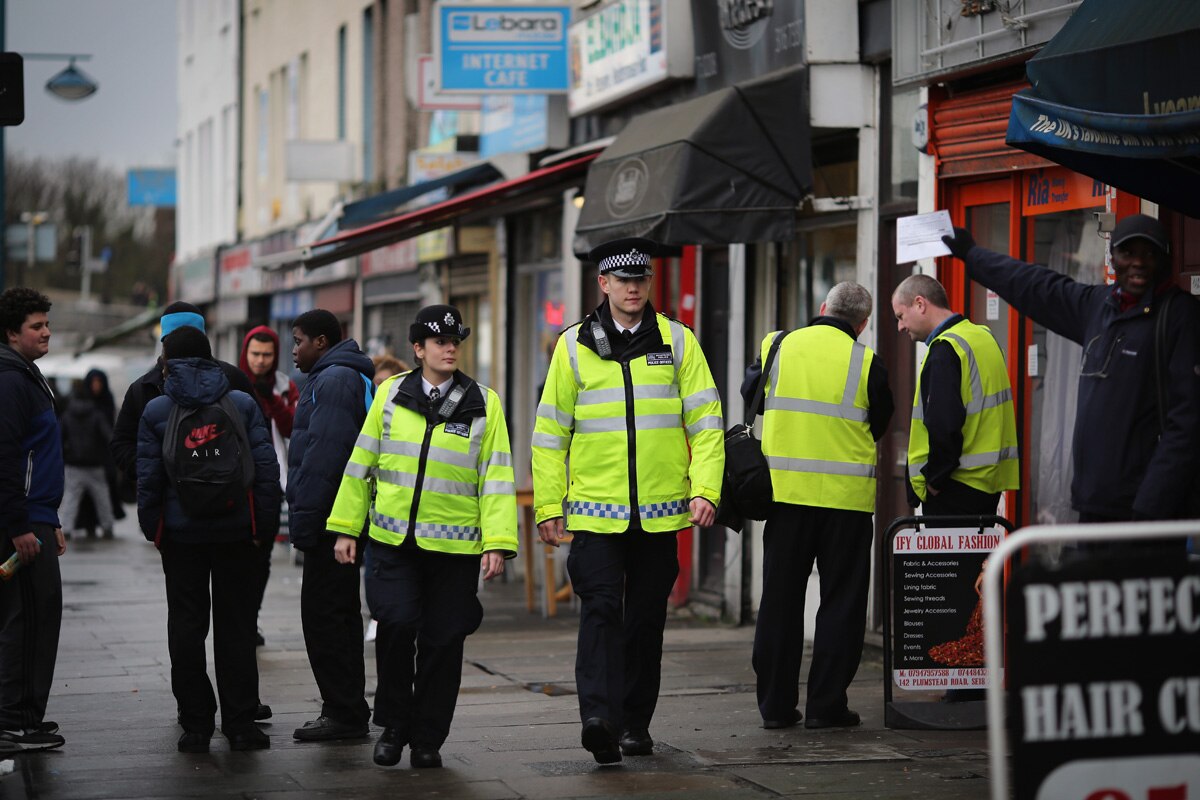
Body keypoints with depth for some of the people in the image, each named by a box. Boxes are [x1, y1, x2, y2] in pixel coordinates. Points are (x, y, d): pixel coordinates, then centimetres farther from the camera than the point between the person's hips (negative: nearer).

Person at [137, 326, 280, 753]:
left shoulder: (156, 410, -1)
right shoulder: (242, 403, 2)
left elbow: (148, 477, -3)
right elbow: (266, 466, -3)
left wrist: (153, 531, 5)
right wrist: (263, 526, 1)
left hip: (181, 534, -1)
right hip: (236, 531, 1)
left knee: (186, 626, 6)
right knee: (236, 626, 6)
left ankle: (196, 724, 6)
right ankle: (240, 723, 7)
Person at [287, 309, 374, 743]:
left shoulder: (335, 380, -14)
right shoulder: (350, 377, 21)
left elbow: (323, 453, -22)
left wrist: (303, 517, -20)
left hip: (331, 517, -11)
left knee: (325, 614, -8)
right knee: (339, 613, 14)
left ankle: (344, 713, -6)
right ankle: (346, 710, 20)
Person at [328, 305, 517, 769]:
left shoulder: (483, 403, 2)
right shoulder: (391, 395, 6)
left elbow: (496, 478, 0)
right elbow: (361, 464, 11)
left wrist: (497, 542, -8)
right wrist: (346, 528, 8)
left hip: (455, 545, 0)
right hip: (393, 540, 0)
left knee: (442, 641, 2)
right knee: (397, 623, -15)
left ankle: (428, 739, 16)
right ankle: (394, 725, 6)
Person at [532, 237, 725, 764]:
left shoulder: (677, 341, 5)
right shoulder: (574, 346, 4)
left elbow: (705, 421, 3)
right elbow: (550, 432, 7)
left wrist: (705, 489, -9)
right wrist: (548, 507, 3)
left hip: (659, 512, 1)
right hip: (595, 509, -1)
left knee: (646, 619, 9)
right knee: (601, 609, -14)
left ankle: (635, 724, 19)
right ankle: (599, 717, -23)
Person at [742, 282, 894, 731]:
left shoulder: (777, 346, 1)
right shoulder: (866, 362, -7)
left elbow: (751, 396, 17)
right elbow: (879, 425, 5)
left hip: (785, 488, 3)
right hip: (846, 494, -3)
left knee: (780, 597, 10)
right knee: (841, 600, 6)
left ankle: (776, 704, 13)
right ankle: (826, 704, 5)